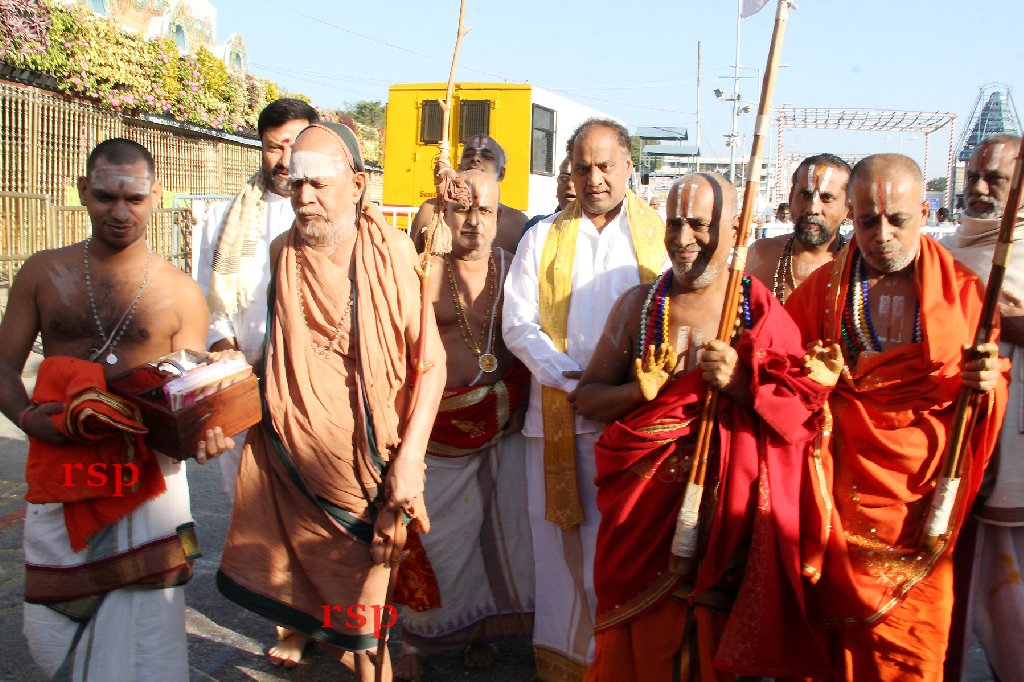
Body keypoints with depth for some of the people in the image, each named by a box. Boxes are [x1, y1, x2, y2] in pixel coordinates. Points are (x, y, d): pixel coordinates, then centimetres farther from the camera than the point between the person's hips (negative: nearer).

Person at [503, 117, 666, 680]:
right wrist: (570, 378, -10)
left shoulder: (659, 237, 8)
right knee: (561, 533, 3)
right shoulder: (543, 239, 12)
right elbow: (517, 323, 4)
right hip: (559, 412, 1)